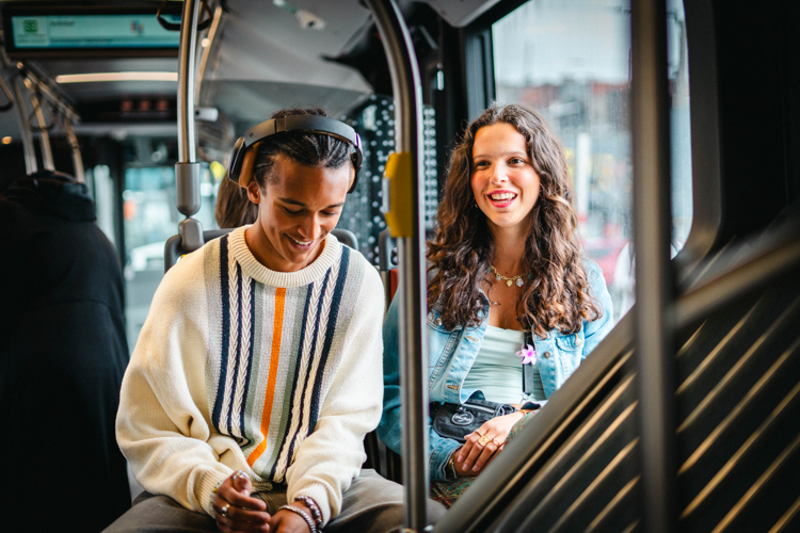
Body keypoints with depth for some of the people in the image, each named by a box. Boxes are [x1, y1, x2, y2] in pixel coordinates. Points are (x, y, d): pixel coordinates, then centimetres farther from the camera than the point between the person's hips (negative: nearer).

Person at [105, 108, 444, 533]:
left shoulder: (359, 283, -1)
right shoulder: (191, 283, -5)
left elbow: (347, 419, 0)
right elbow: (146, 431, -4)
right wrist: (210, 486, -21)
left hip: (325, 486, 2)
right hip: (202, 493, -1)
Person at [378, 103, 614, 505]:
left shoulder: (584, 282, 16)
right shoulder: (433, 275, 11)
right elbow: (391, 394, 7)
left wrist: (524, 421, -10)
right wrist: (448, 456, -12)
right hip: (456, 473, -2)